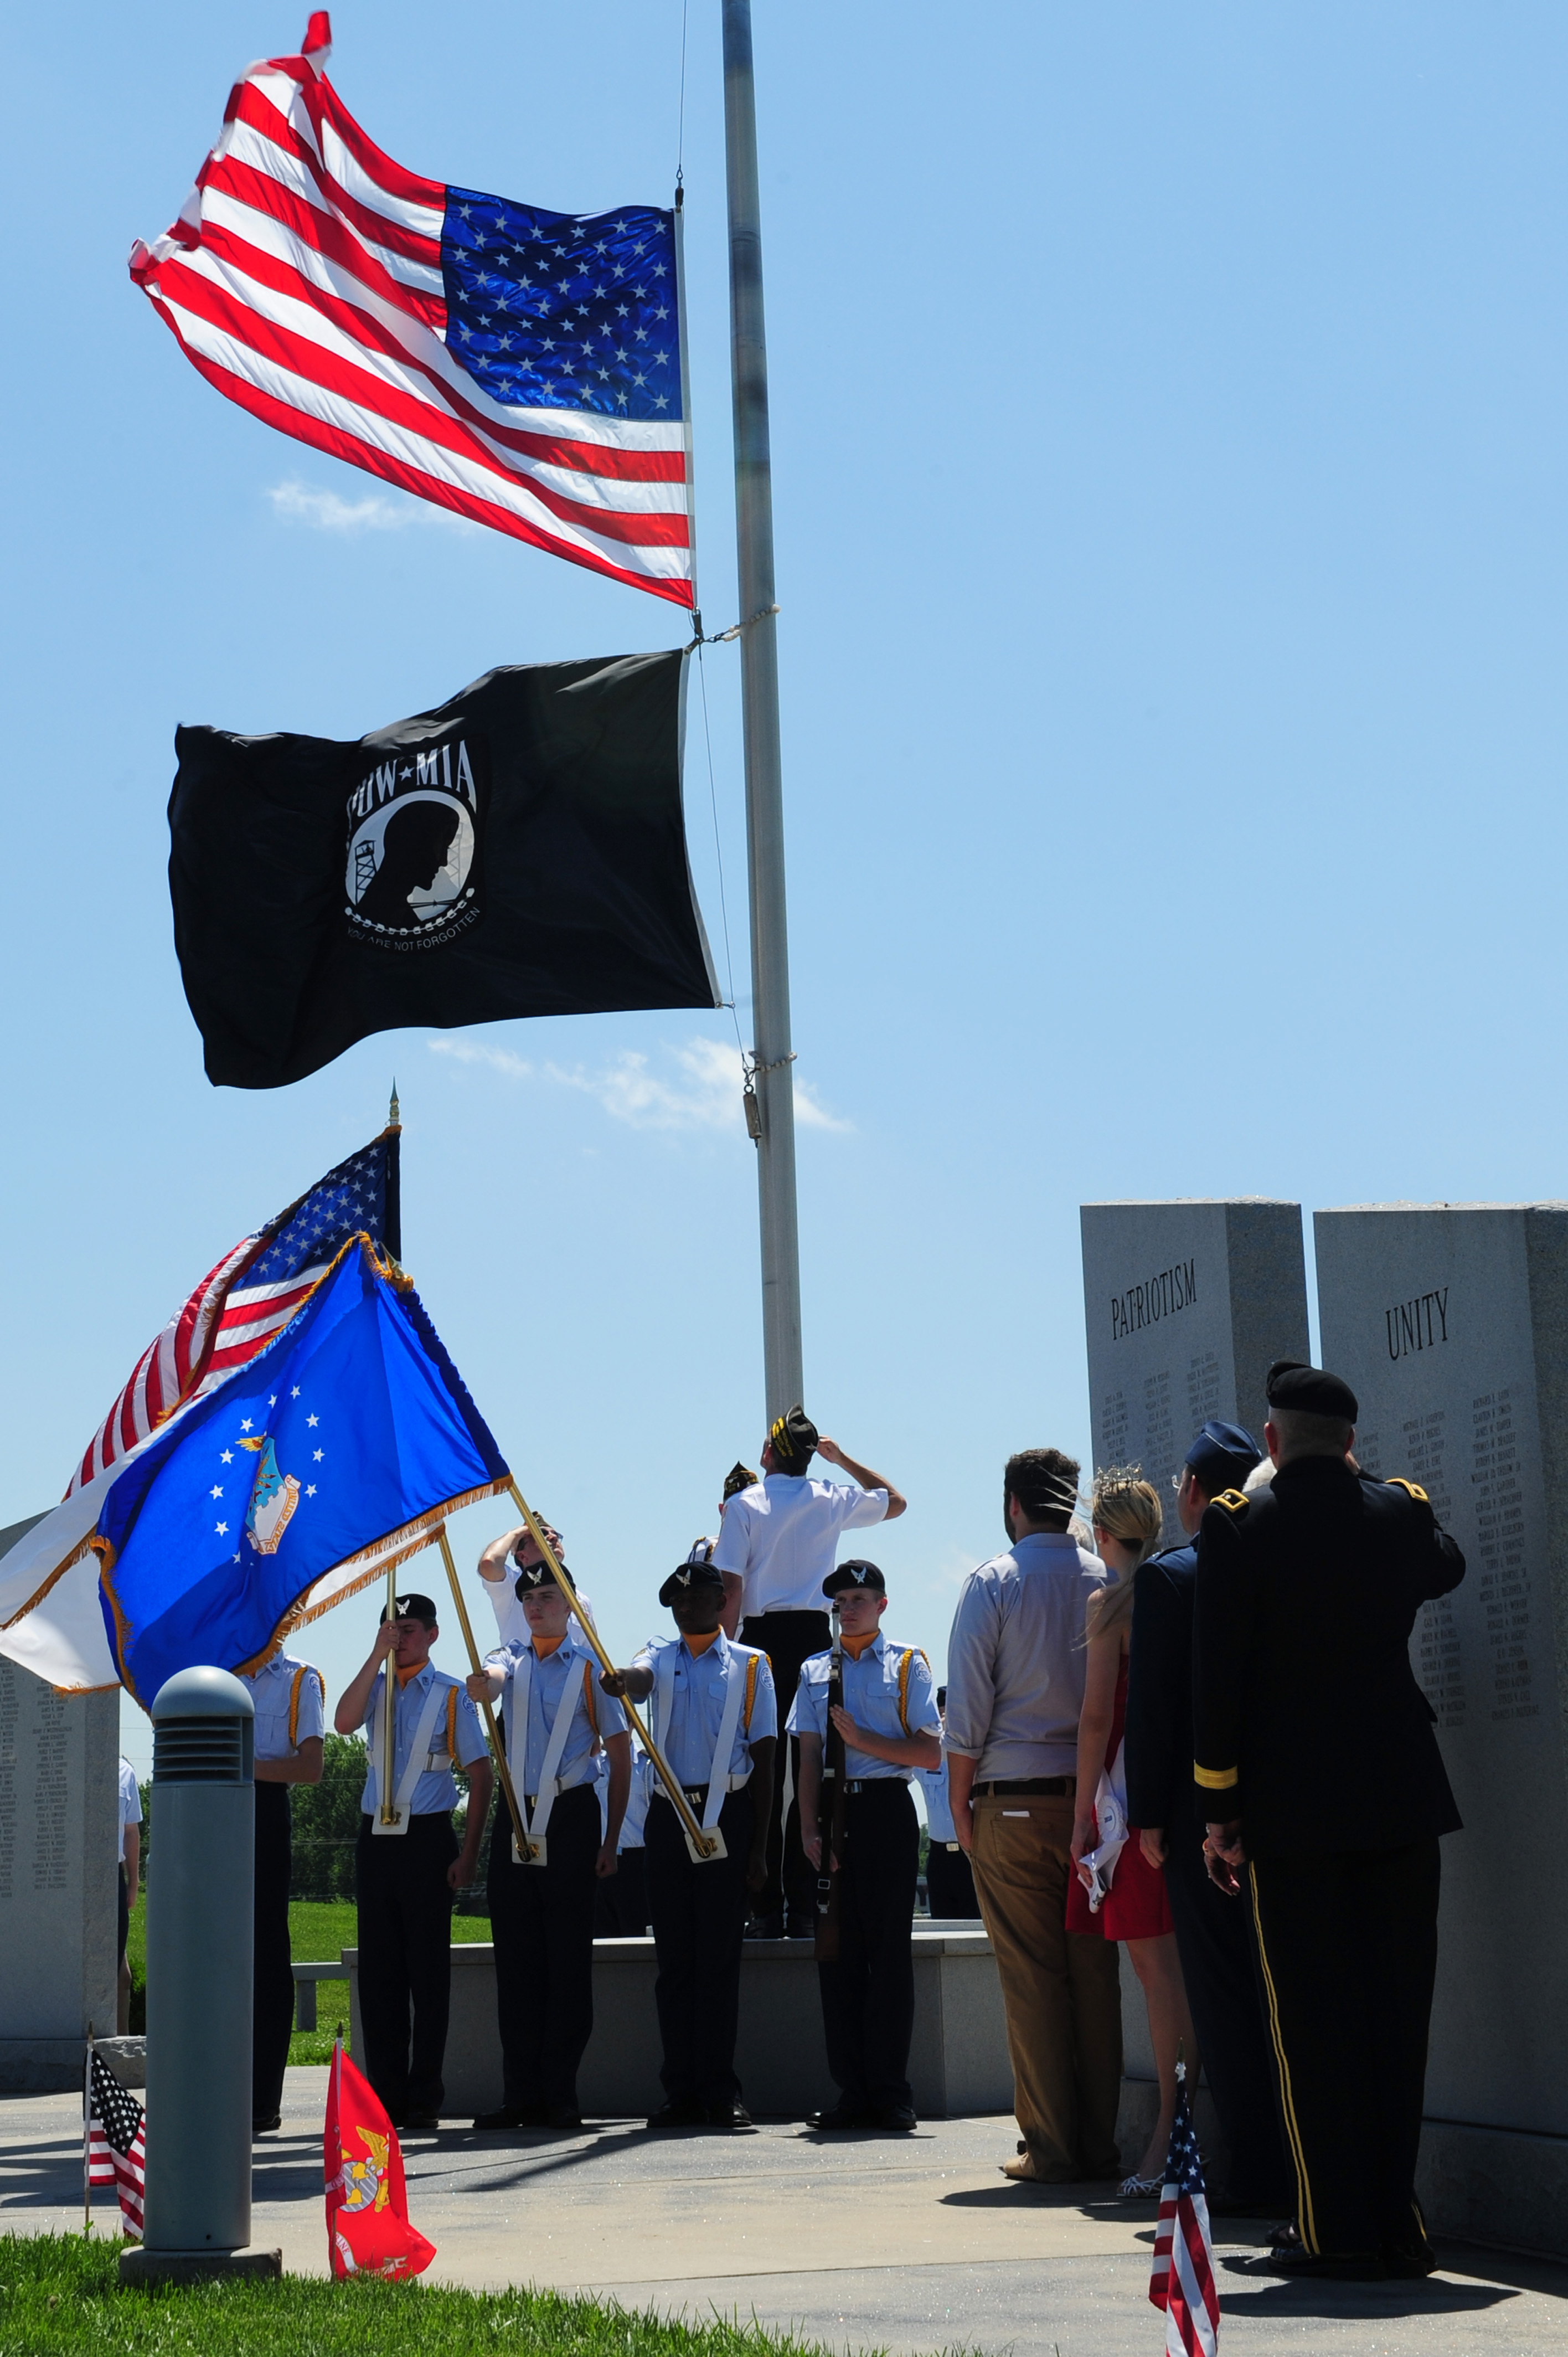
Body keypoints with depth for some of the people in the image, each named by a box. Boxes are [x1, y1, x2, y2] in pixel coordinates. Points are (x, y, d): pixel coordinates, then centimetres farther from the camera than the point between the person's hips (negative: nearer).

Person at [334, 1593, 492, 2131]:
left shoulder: (450, 1694, 2)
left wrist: (469, 1853, -7)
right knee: (379, 1970, 5)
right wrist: (377, 1656, -12)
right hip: (376, 1838, 4)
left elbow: (480, 1774, 0)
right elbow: (344, 1723, -10)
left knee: (428, 1969, -1)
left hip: (427, 1838, -4)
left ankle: (424, 2097, 4)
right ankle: (386, 2093, 11)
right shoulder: (376, 1688, 12)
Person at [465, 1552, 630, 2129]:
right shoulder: (512, 1661, 11)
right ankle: (520, 2093, 8)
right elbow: (488, 1683, -14)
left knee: (568, 1959, -3)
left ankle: (560, 2093, 1)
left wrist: (611, 1840, -3)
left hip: (571, 1816, -3)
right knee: (516, 1959, 4)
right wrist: (482, 1683, -40)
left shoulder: (590, 1667, 2)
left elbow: (620, 1756, 2)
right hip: (515, 1817, 3)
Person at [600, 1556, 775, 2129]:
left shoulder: (749, 1665, 7)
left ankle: (720, 2092, 0)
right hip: (669, 1813, 3)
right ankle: (681, 2092, 7)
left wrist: (759, 1843, -3)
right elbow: (641, 1678, -13)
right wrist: (620, 1682, -39)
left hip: (727, 1812, -2)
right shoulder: (661, 1655, 13)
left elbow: (764, 1757, 3)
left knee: (719, 1955, -3)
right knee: (674, 1956, 3)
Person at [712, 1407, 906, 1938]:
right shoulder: (831, 1501, 7)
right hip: (814, 1636, 2)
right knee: (811, 1772, 2)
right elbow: (895, 1501, 26)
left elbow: (732, 1589, -6)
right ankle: (804, 1909, -1)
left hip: (762, 1638, -2)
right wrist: (844, 1460, 25)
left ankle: (767, 1910, -3)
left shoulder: (744, 1505, -1)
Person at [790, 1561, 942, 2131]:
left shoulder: (907, 1665, 5)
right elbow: (809, 1757, 11)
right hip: (833, 1811, 3)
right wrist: (808, 1829, 0)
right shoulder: (815, 1671, 15)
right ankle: (852, 2092, 7)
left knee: (889, 1950, -2)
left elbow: (931, 1753, -1)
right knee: (837, 1951, 2)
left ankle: (890, 2093, 3)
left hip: (886, 1810, -3)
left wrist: (863, 1739, -10)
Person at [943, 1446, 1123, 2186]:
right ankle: (1100, 2144, 11)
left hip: (1014, 1802, -3)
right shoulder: (1107, 1582, 3)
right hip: (1096, 1797, 3)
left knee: (1031, 1979, 1)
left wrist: (960, 1802, 2)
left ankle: (1049, 2148, 3)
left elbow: (968, 1709, -6)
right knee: (1096, 1973, 8)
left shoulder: (993, 1583, -5)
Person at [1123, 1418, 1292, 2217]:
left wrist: (1150, 1816, -5)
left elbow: (1151, 1703, -9)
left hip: (1203, 1815, -5)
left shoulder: (1166, 1576, -8)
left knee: (1226, 1998, 1)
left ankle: (1257, 2175, 1)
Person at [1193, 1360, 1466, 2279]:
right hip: (1403, 1796, 3)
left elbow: (1219, 1679, -7)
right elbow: (1448, 1565, 29)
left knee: (1314, 2016, 2)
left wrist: (1221, 1813, -1)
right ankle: (1397, 2223, 10)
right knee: (1398, 2010, 8)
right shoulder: (1403, 1513, 3)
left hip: (1293, 1806, -3)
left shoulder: (1239, 1525, -7)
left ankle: (1339, 2230, 1)